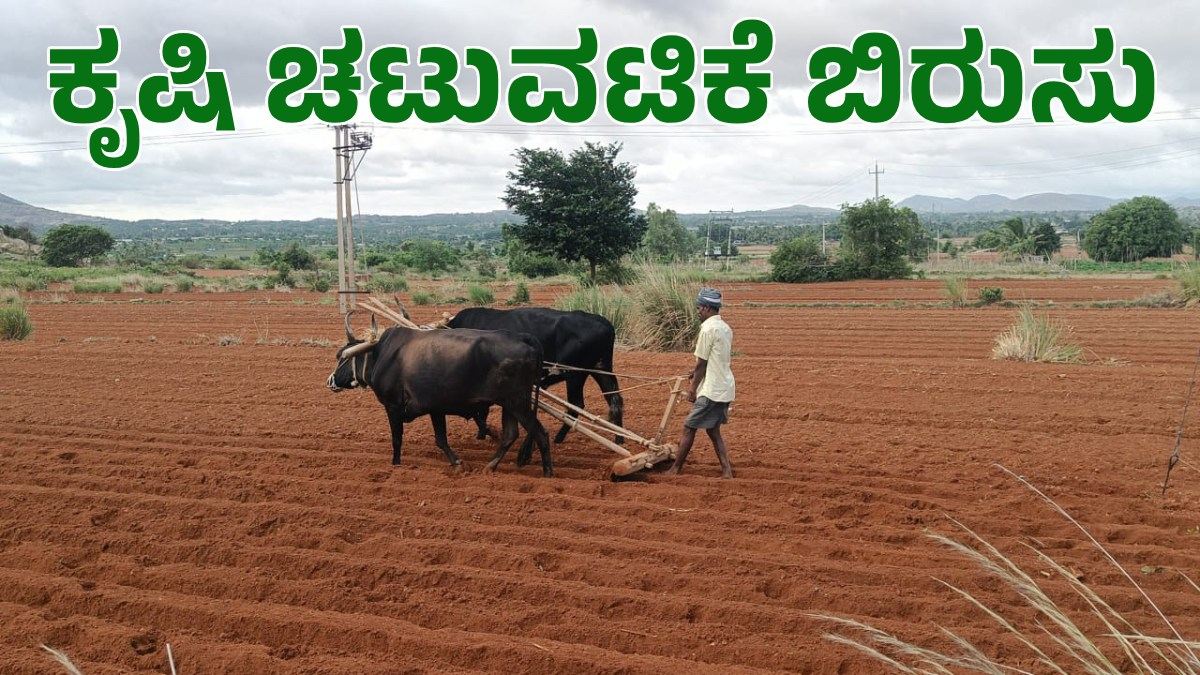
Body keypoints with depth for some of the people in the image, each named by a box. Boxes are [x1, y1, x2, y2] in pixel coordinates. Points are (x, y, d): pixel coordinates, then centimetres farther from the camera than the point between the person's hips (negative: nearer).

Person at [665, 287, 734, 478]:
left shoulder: (708, 328, -15)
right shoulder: (726, 328, 11)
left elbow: (701, 363, -12)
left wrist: (693, 387, -3)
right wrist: (697, 371, 19)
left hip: (711, 390, -9)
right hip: (725, 389, 9)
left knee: (689, 428, 1)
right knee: (713, 430, 14)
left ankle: (675, 469, 9)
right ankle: (727, 471, 7)